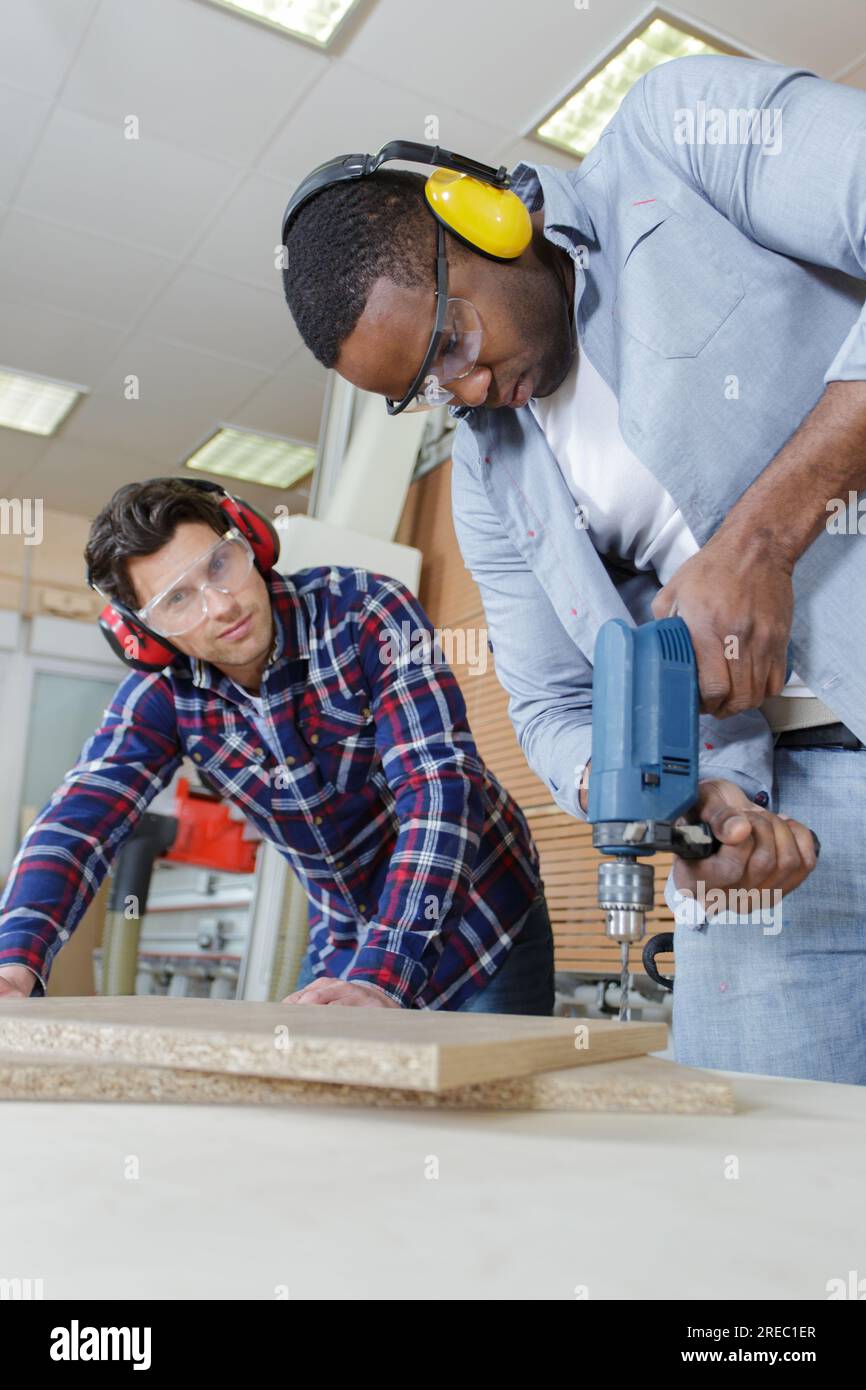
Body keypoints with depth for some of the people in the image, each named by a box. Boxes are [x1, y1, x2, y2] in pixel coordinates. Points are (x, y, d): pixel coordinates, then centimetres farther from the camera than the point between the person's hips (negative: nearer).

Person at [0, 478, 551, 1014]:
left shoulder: (367, 612, -24)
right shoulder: (163, 696, -10)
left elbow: (439, 785, -33)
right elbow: (79, 819, -18)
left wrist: (382, 979, -41)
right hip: (344, 945, 3)